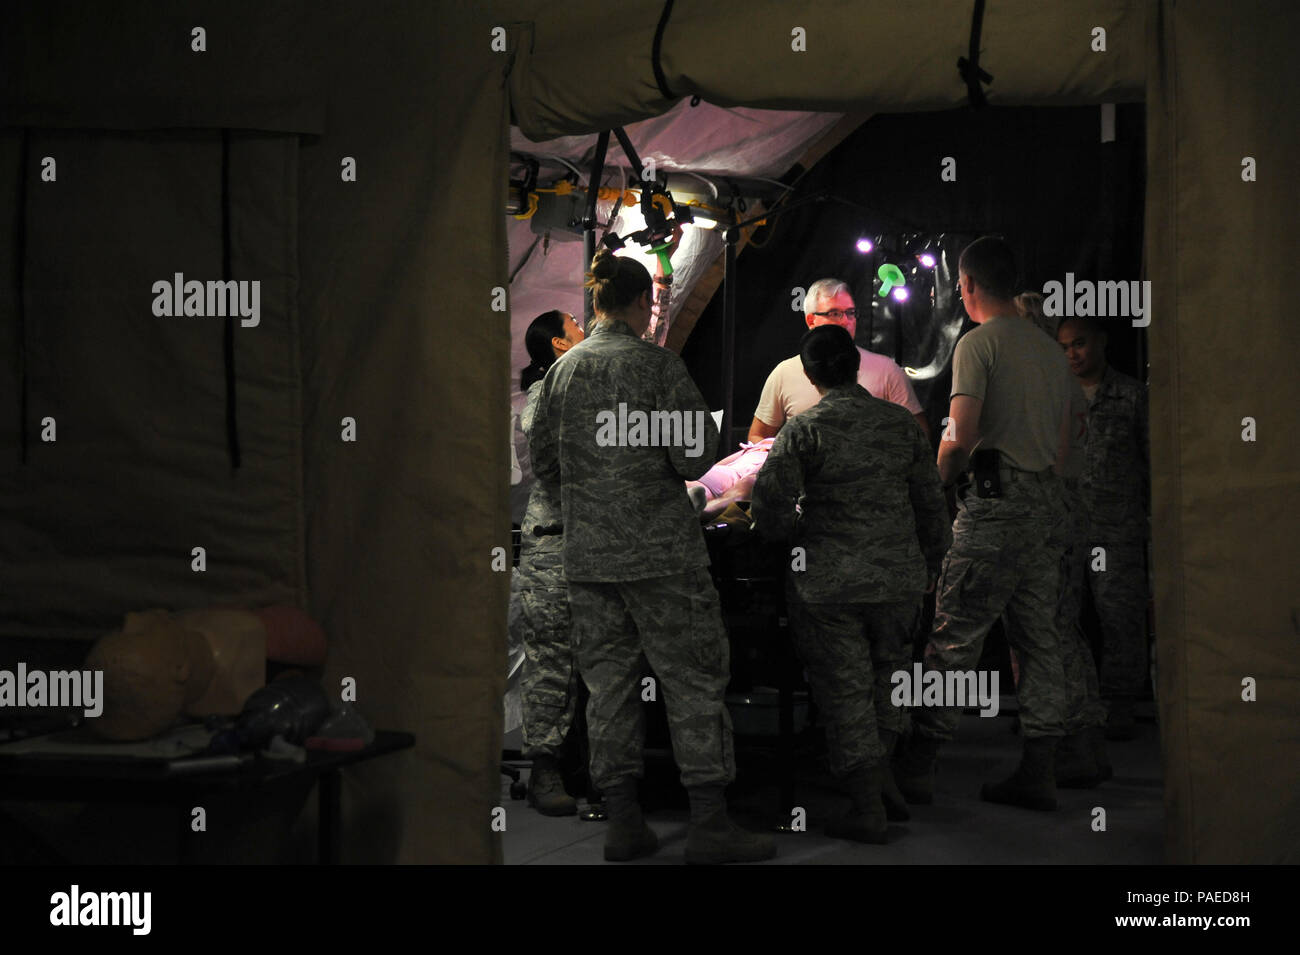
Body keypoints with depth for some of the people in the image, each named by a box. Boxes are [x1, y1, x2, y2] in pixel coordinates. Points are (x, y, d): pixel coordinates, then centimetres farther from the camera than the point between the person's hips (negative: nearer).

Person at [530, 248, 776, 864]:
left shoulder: (564, 369, 7)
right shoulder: (657, 364, -9)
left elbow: (541, 462, 12)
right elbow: (695, 455, -12)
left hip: (587, 553, 5)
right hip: (660, 552, -5)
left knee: (609, 682, 9)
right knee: (692, 681, 1)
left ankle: (622, 822, 12)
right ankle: (709, 824, 0)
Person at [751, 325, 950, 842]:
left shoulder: (803, 431, -9)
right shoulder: (902, 423, 3)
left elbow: (769, 507, -14)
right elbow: (931, 503, 9)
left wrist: (799, 532, 7)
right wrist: (930, 562, 21)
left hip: (830, 582, -4)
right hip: (899, 576, 4)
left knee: (845, 689, 4)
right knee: (887, 674, 22)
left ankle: (868, 808, 7)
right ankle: (883, 775, 26)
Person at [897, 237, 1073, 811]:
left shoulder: (977, 344, -6)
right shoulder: (1048, 350, 17)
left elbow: (961, 438, -15)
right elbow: (1063, 442, 18)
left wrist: (935, 482, 1)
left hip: (997, 501, -7)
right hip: (1047, 500, 7)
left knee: (955, 634, -6)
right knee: (1039, 637, 8)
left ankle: (918, 764, -4)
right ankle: (1037, 771, 9)